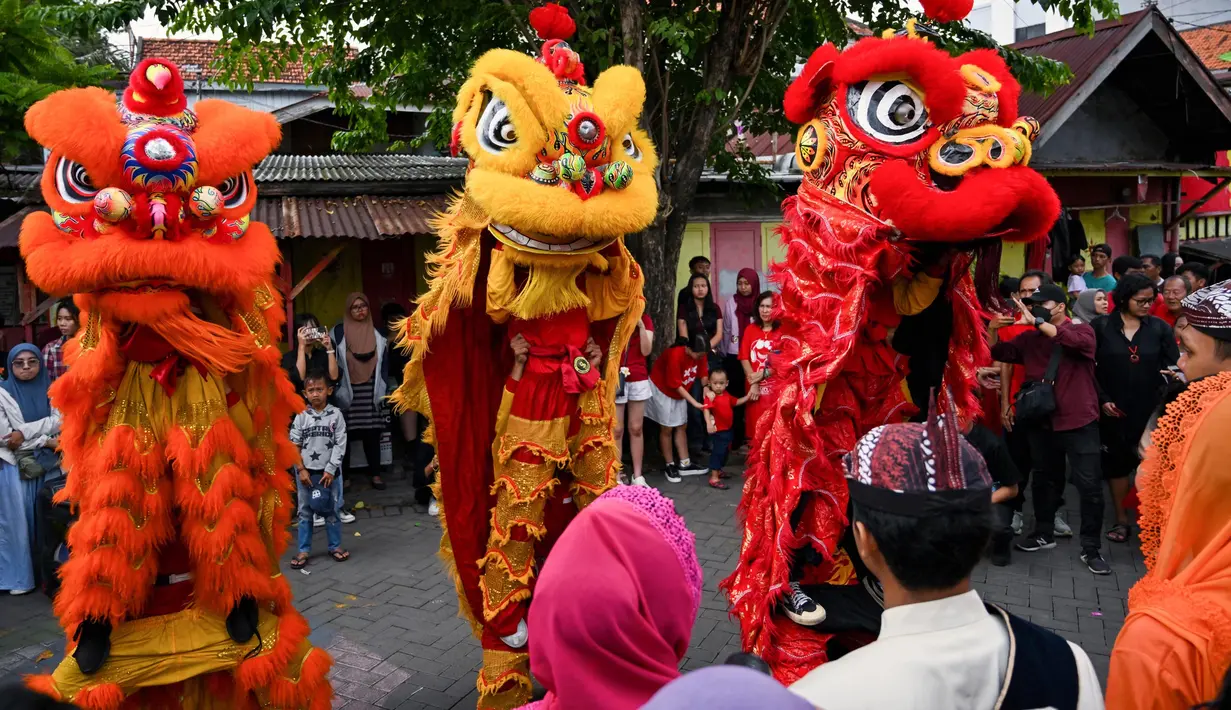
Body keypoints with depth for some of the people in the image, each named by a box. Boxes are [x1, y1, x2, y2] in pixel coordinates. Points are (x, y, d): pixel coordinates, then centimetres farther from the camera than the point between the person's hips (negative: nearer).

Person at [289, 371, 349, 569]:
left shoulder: (336, 415, -5)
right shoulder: (301, 417, -1)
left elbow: (340, 444, -7)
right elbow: (294, 445, 0)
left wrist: (330, 470, -11)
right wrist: (301, 469, -7)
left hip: (330, 472, -1)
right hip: (306, 472, 1)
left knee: (332, 510, 8)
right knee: (305, 512, 7)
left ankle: (335, 546, 21)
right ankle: (304, 550, 15)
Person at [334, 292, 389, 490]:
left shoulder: (377, 335, 8)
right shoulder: (339, 333, -1)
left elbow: (383, 364, 8)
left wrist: (382, 390, 2)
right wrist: (336, 390, -8)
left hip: (369, 392, 2)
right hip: (348, 392, -2)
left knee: (372, 432, 2)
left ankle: (376, 473, 9)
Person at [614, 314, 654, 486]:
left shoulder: (645, 320, 6)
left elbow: (646, 351, -6)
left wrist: (641, 326, -14)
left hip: (639, 379, 3)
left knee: (636, 428, 7)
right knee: (616, 430, -2)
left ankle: (638, 476, 13)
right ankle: (616, 477, 3)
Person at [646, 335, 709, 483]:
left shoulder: (700, 354, -16)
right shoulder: (675, 355, -35)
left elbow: (703, 375, -8)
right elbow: (676, 385, -28)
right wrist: (694, 403, -29)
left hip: (680, 391, 7)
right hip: (662, 389, -7)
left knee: (680, 426, 10)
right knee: (667, 428, 1)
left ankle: (684, 464, 16)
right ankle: (670, 466, 10)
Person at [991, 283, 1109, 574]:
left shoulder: (1082, 330, -4)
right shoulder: (1030, 338, 8)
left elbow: (1077, 341, -27)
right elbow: (999, 353, 8)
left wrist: (1038, 322, -29)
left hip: (1079, 422, -4)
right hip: (1042, 422, 5)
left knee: (1089, 486, -3)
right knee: (1044, 480, 18)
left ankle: (1091, 549, 7)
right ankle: (1044, 534, 35)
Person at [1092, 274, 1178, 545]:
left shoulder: (1160, 329, 1)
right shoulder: (1102, 327, -1)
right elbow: (1089, 368, 0)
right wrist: (1102, 399, -7)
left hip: (1151, 411, 0)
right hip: (1114, 410, 0)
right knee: (1116, 463, 10)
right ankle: (1121, 519, 23)